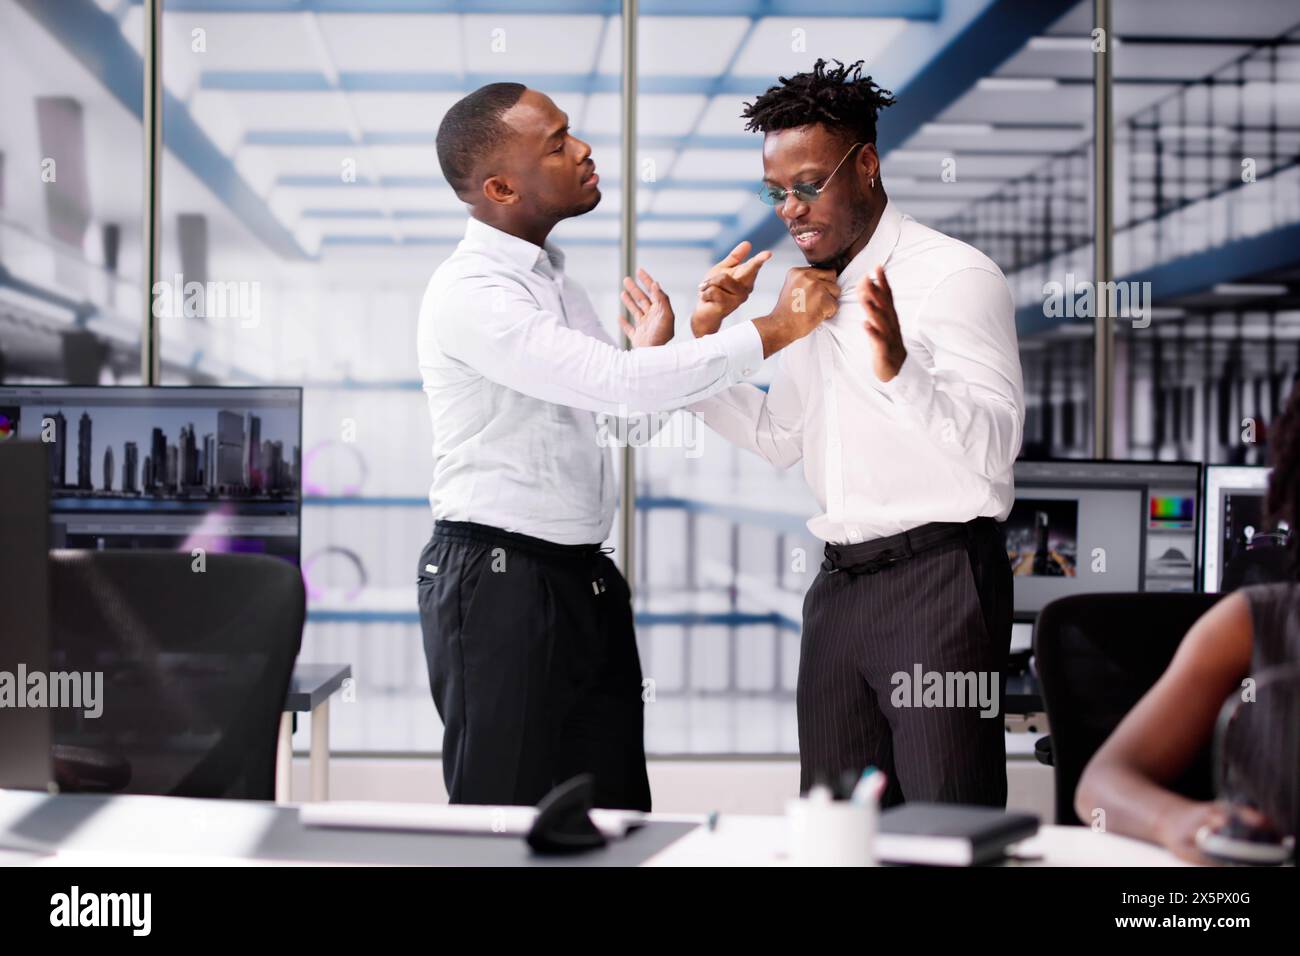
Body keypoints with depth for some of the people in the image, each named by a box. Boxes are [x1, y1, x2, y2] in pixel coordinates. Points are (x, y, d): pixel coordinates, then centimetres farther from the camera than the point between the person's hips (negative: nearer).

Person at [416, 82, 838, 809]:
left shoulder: (550, 275, 13)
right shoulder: (469, 295, -18)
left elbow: (623, 407, 19)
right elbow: (620, 385, -27)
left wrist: (703, 322, 5)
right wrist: (777, 330, -21)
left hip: (584, 577, 9)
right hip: (499, 581, -9)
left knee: (616, 815, 11)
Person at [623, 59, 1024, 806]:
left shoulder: (953, 276, -10)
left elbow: (994, 446, -20)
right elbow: (779, 436, 22)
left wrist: (899, 371, -37)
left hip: (937, 576, -8)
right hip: (842, 580, 8)